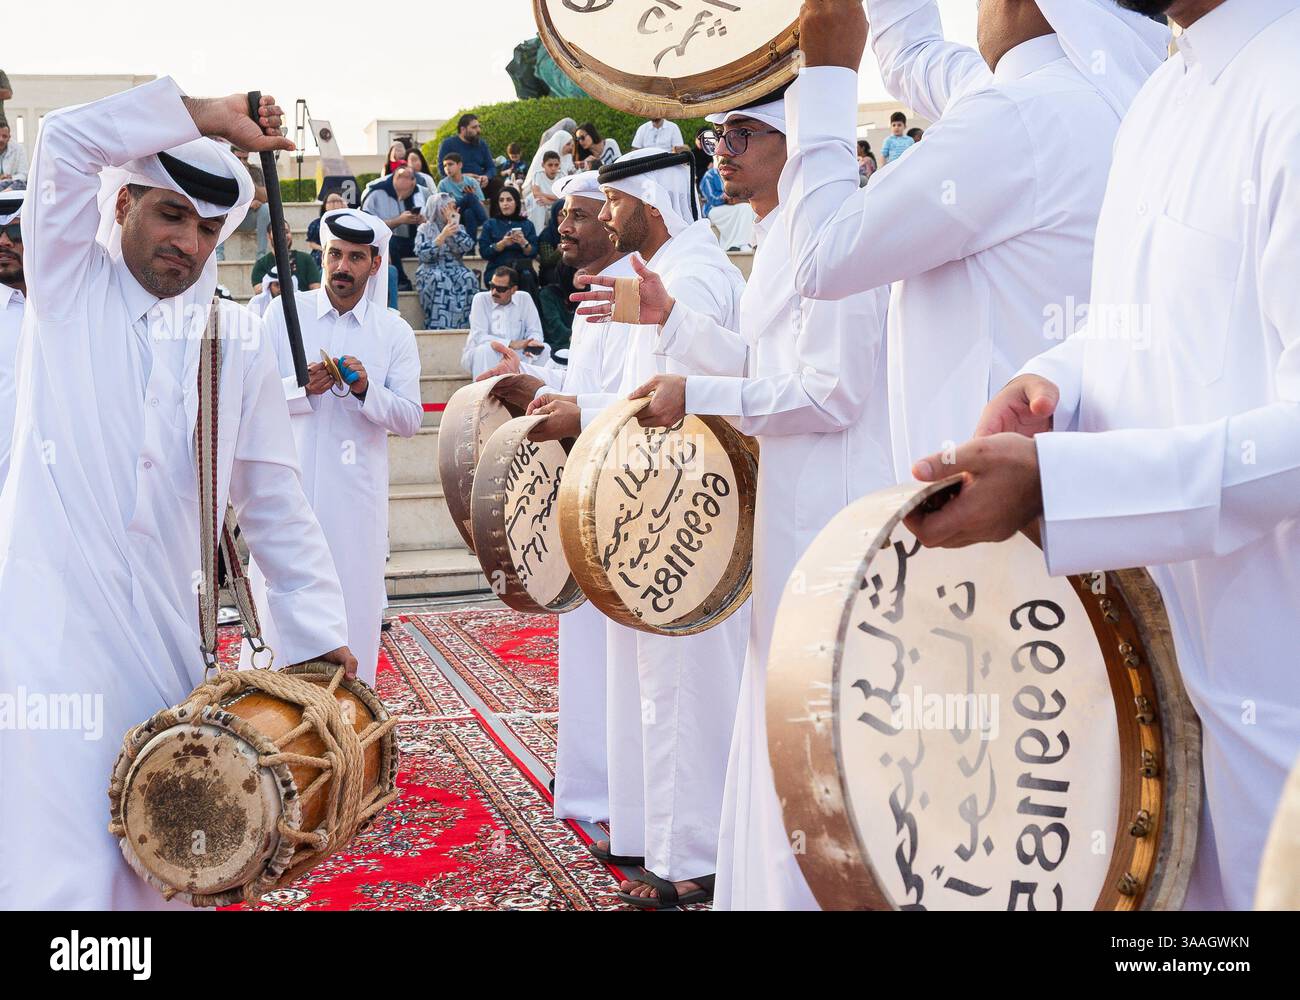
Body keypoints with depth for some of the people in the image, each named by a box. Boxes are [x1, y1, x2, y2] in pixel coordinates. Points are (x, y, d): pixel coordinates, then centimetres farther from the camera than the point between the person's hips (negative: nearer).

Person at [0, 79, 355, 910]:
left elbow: (274, 500, 8)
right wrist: (205, 116, -5)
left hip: (162, 627, 3)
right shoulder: (69, 285, 6)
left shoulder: (239, 340, 9)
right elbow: (67, 140, -8)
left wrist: (319, 631, 2)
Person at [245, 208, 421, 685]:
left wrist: (367, 389, -15)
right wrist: (300, 387, -15)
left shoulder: (395, 332, 7)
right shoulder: (284, 313, 6)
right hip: (287, 484, 0)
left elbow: (410, 419, 3)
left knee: (353, 607, 4)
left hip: (355, 495, 1)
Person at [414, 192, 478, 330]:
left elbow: (467, 247, -3)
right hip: (431, 270, -3)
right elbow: (423, 255, -9)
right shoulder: (424, 229, 7)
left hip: (455, 269, 3)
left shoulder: (459, 228, 17)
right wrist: (443, 236, -13)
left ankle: (463, 325, -30)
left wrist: (455, 225, -2)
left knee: (469, 278, -31)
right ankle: (441, 327, -37)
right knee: (441, 281, -37)